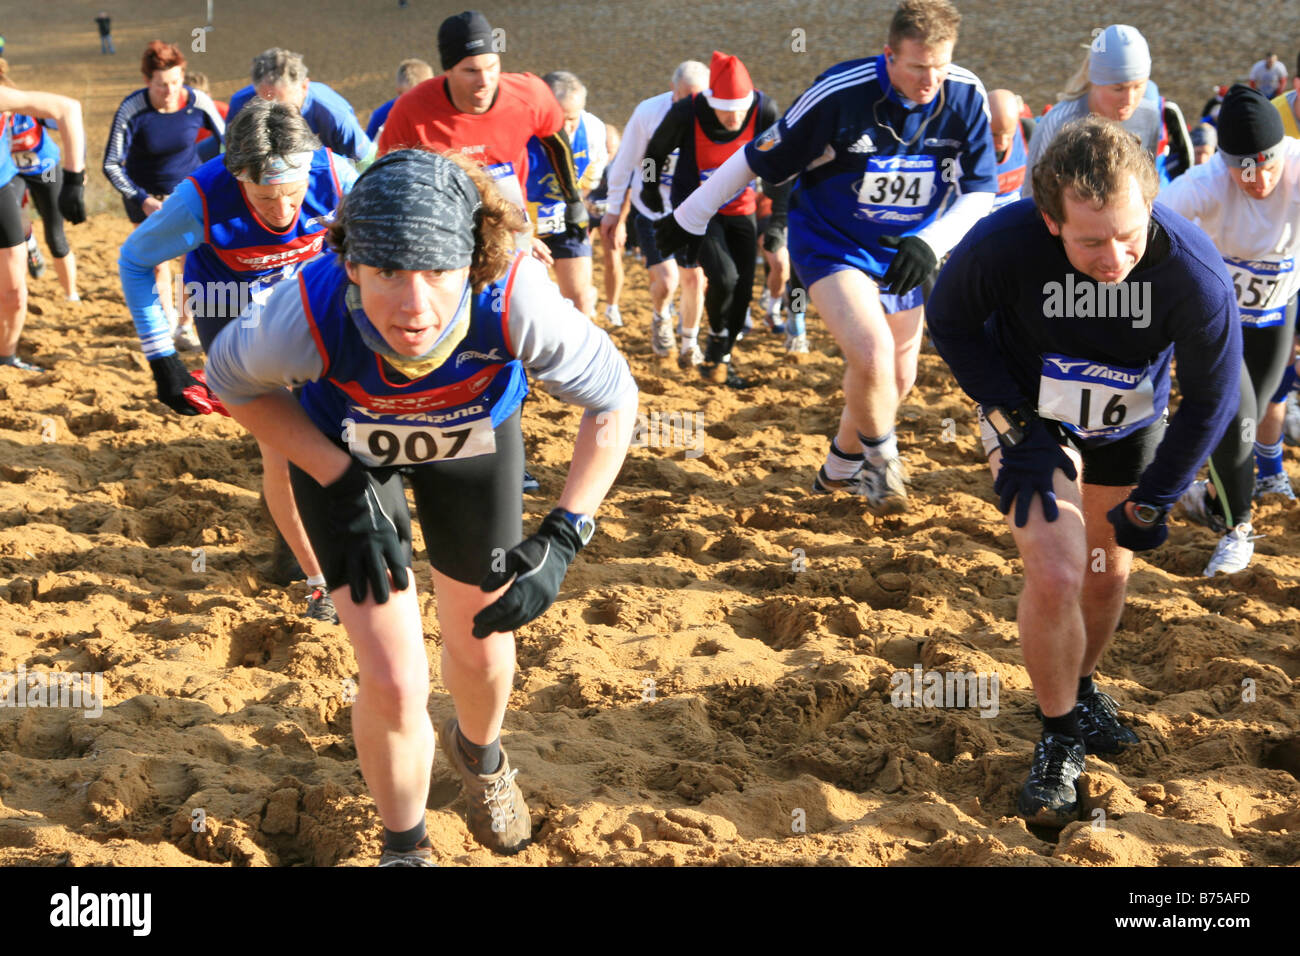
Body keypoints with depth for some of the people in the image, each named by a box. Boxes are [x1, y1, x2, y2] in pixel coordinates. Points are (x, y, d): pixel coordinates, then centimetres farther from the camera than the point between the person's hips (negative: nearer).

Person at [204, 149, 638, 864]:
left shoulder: (514, 302, -42)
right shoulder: (311, 316, -42)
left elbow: (613, 399, -23)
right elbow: (233, 380, -17)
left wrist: (564, 539, -28)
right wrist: (343, 484, -22)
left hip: (473, 441, 1)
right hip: (343, 449, -1)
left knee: (481, 640, 15)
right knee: (392, 682, -6)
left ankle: (479, 753, 53)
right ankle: (404, 847, 26)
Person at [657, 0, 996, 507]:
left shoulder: (966, 96, -16)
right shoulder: (840, 93, -26)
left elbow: (980, 189, -7)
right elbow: (761, 157, -14)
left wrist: (930, 243, -27)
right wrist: (688, 218, -5)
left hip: (904, 254, 5)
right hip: (829, 243, -5)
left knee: (897, 378, 13)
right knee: (871, 352, -26)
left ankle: (841, 467, 40)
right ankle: (881, 460, 2)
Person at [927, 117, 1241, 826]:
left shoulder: (1194, 274, -35)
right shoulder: (1003, 244, -37)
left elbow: (1210, 398, -16)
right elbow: (949, 323, -14)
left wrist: (1152, 502, -10)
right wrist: (1014, 430, -18)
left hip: (1130, 425, 2)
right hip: (1030, 414, -2)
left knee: (1108, 571, 15)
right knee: (1055, 574, -16)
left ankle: (1082, 687, 44)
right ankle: (1060, 738, 5)